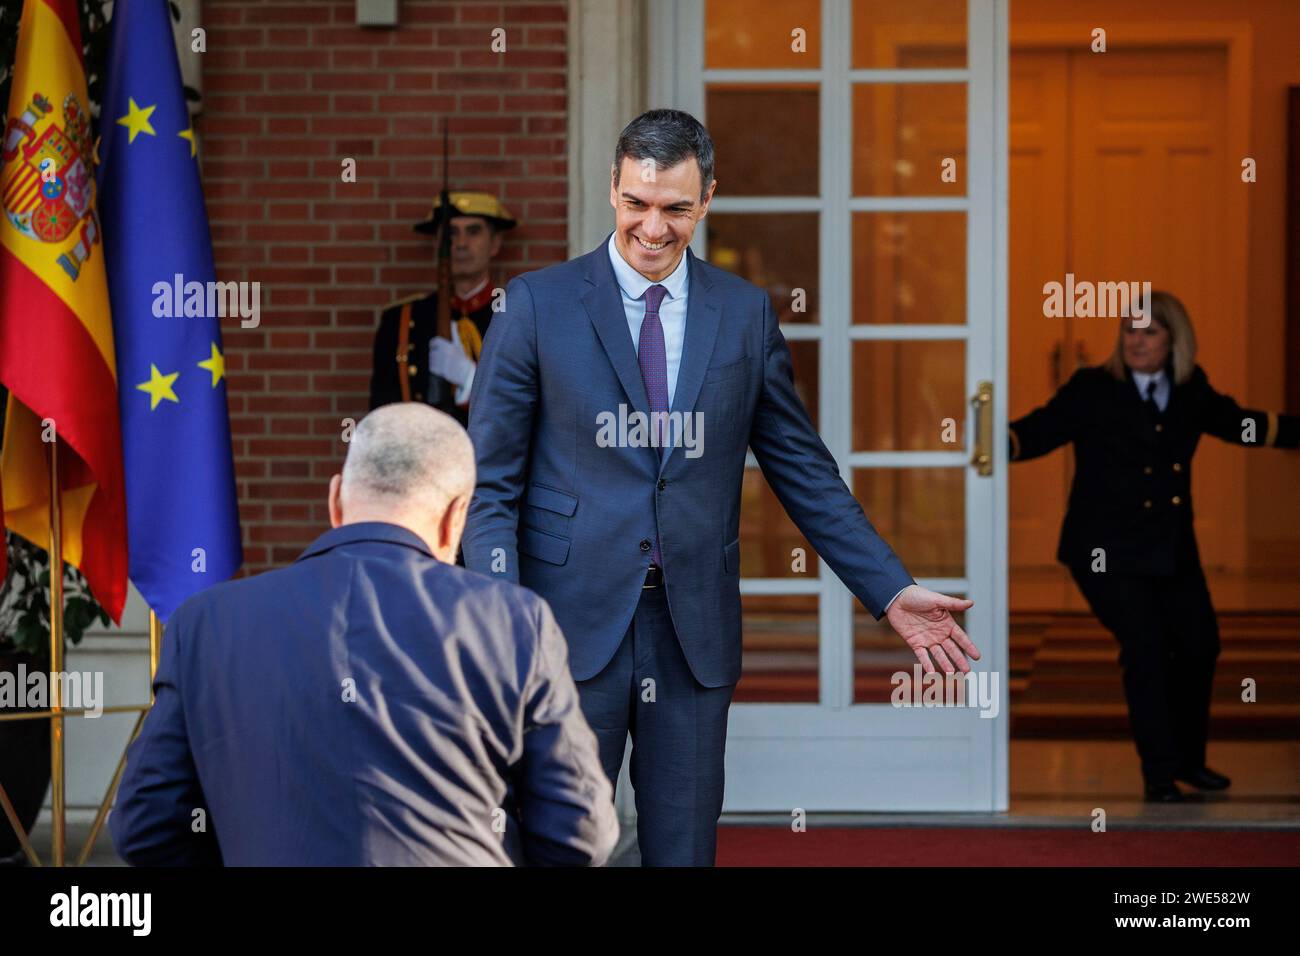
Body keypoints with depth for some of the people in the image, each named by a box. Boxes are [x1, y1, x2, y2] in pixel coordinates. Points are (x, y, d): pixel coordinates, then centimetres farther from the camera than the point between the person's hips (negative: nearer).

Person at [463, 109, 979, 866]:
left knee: (684, 848, 7)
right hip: (573, 624, -2)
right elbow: (491, 481, -1)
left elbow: (804, 469, 12)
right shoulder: (538, 306, 0)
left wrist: (891, 591, 4)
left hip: (696, 631, 2)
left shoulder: (745, 314, 8)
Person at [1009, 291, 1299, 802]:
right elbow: (1040, 430, -18)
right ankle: (1159, 773, -1)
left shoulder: (1191, 391, 4)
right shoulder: (1093, 391, -10)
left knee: (1199, 644, 10)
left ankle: (1187, 759, 30)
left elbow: (1236, 423, 19)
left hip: (1172, 549, 6)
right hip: (1107, 550, -6)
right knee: (1145, 649, -13)